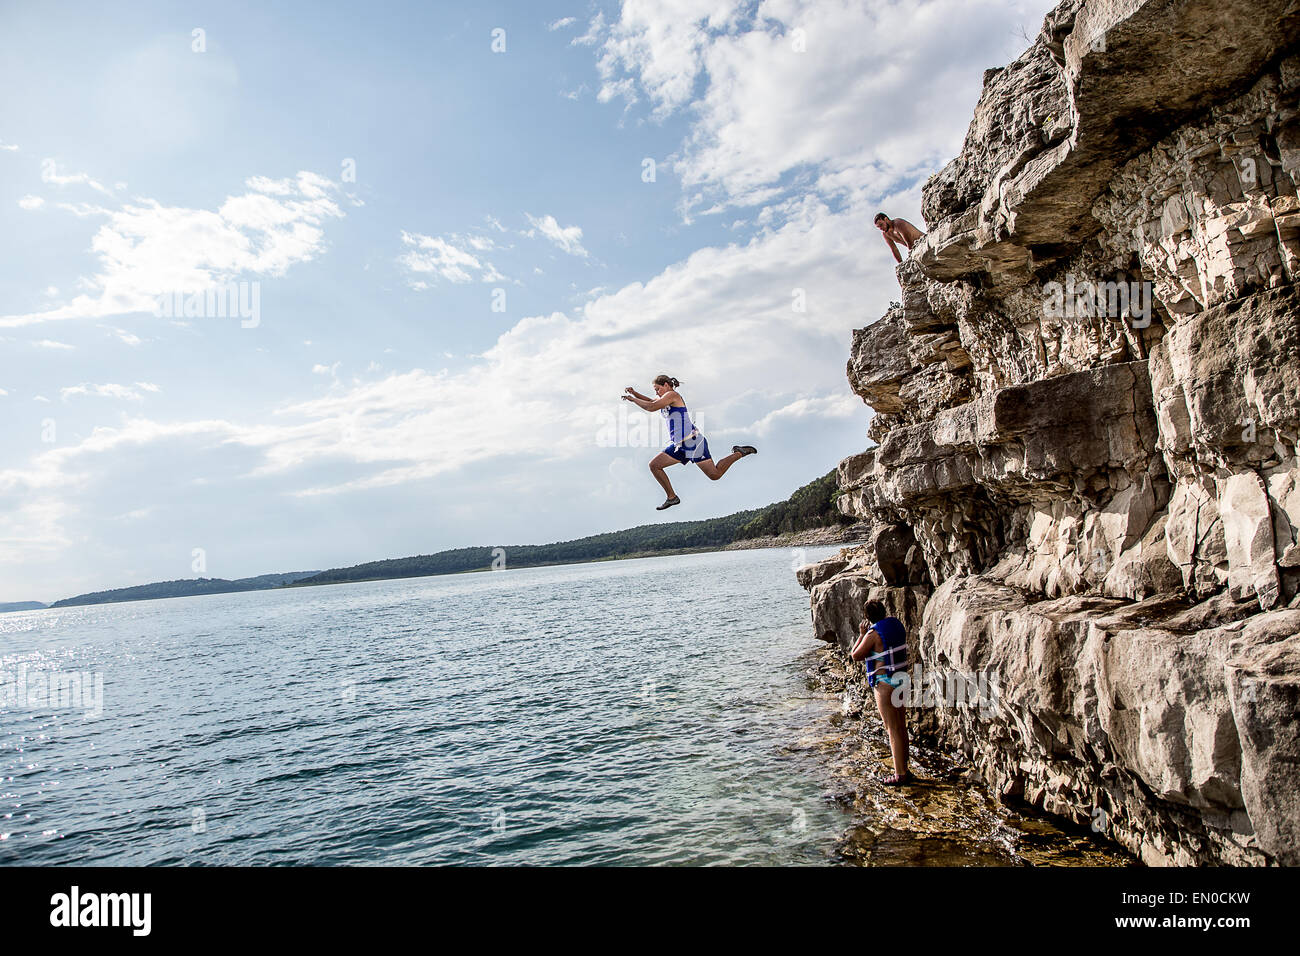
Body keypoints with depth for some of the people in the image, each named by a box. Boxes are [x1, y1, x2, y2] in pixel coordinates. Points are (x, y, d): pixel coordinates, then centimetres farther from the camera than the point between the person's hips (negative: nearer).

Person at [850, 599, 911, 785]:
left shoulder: (874, 634, -18)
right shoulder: (897, 625, 4)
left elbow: (855, 655, -9)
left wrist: (861, 635, 1)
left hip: (885, 683, -8)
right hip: (900, 679, 9)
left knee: (893, 729, -2)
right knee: (902, 727, 15)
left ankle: (900, 774, 3)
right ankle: (904, 769, 24)